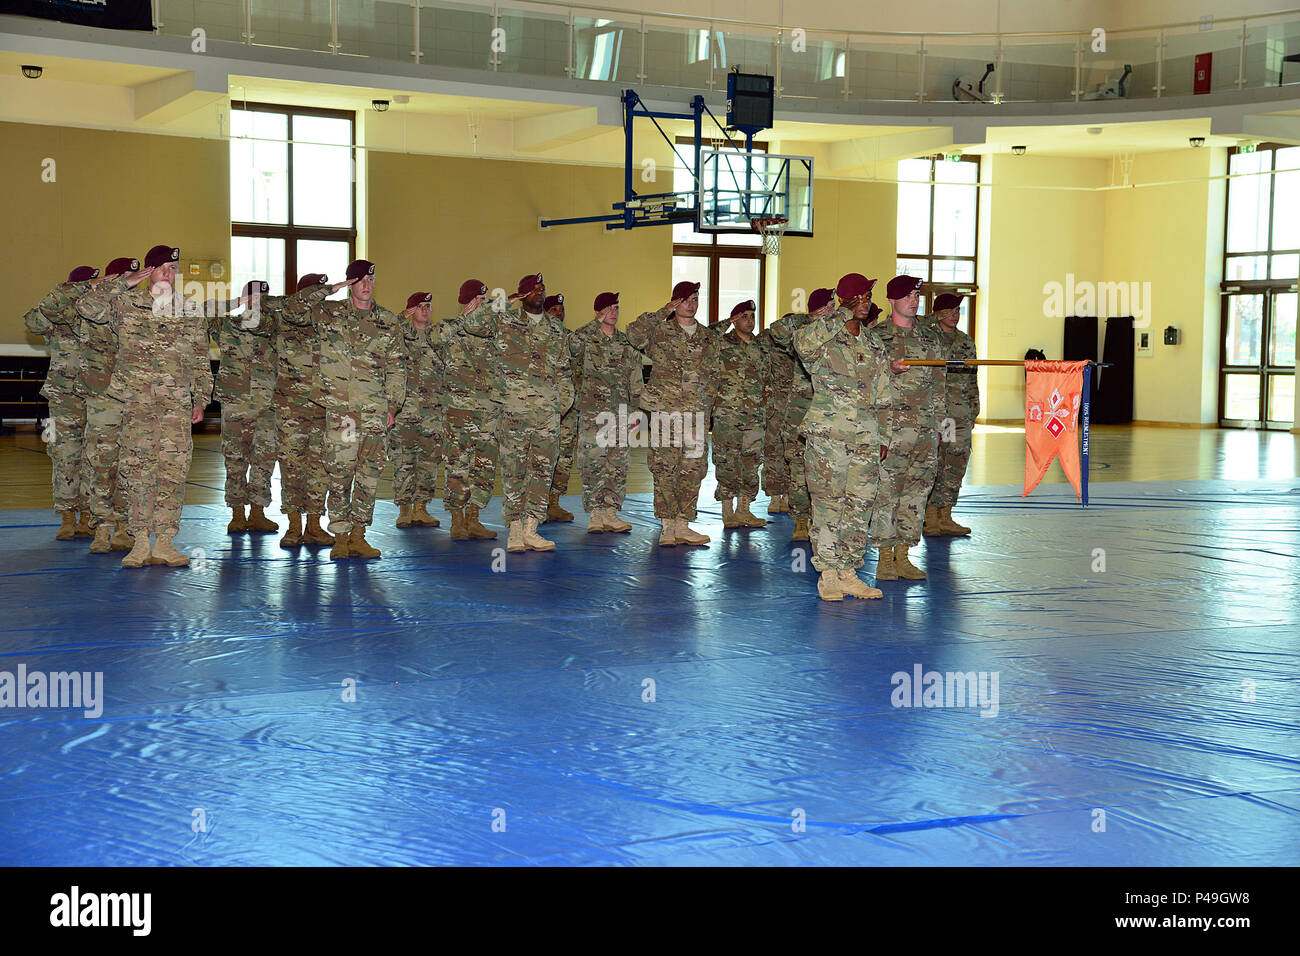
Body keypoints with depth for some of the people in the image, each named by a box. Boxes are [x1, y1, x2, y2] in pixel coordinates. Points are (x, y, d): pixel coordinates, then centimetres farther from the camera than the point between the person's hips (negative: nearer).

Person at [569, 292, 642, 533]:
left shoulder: (627, 343, 15)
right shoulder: (585, 337, 4)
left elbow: (636, 379, 15)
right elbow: (573, 346, -17)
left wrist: (636, 409, 11)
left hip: (621, 410, 4)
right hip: (592, 409, -4)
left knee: (619, 463, 2)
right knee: (592, 461, -7)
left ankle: (612, 513, 8)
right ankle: (594, 515, -2)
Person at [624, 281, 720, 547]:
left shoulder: (709, 337, 17)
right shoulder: (660, 332, 3)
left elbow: (713, 374, 20)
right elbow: (634, 333, -17)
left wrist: (706, 401, 7)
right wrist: (663, 313, -13)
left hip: (698, 413, 4)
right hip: (666, 412, -4)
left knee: (694, 469, 3)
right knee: (665, 469, -4)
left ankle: (683, 525, 10)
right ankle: (667, 526, 2)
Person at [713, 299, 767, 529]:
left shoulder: (759, 348, 15)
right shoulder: (721, 343, -2)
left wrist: (760, 404, 18)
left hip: (753, 415, 5)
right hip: (727, 413, -5)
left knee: (751, 462, 6)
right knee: (727, 462, -3)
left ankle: (743, 510, 14)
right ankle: (727, 511, 4)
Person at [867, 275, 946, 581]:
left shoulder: (930, 338, 16)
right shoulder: (876, 337, 0)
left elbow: (937, 386, 19)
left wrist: (938, 426, 14)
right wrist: (876, 431, -10)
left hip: (925, 430, 5)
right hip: (890, 427, -5)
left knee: (917, 491, 5)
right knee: (886, 492, -4)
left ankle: (903, 556, 13)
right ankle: (885, 558, 3)